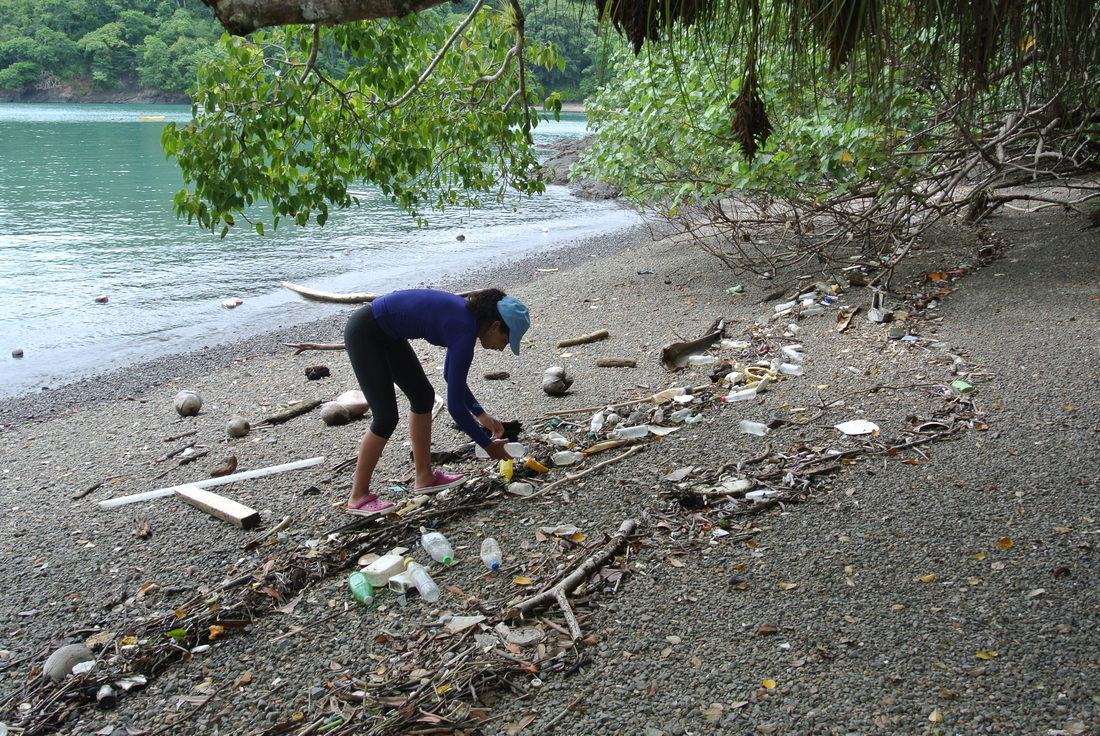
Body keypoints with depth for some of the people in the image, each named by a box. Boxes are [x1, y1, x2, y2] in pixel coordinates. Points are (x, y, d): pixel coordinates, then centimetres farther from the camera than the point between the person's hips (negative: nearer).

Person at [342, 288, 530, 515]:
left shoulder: (468, 317, 2)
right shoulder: (465, 333, -24)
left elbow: (451, 375, 17)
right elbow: (455, 405, -22)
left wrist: (482, 415, 14)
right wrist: (488, 445, -11)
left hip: (386, 332, 10)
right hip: (364, 333, -10)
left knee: (423, 396, 13)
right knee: (386, 417, -8)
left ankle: (424, 477, 23)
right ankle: (358, 497, 5)